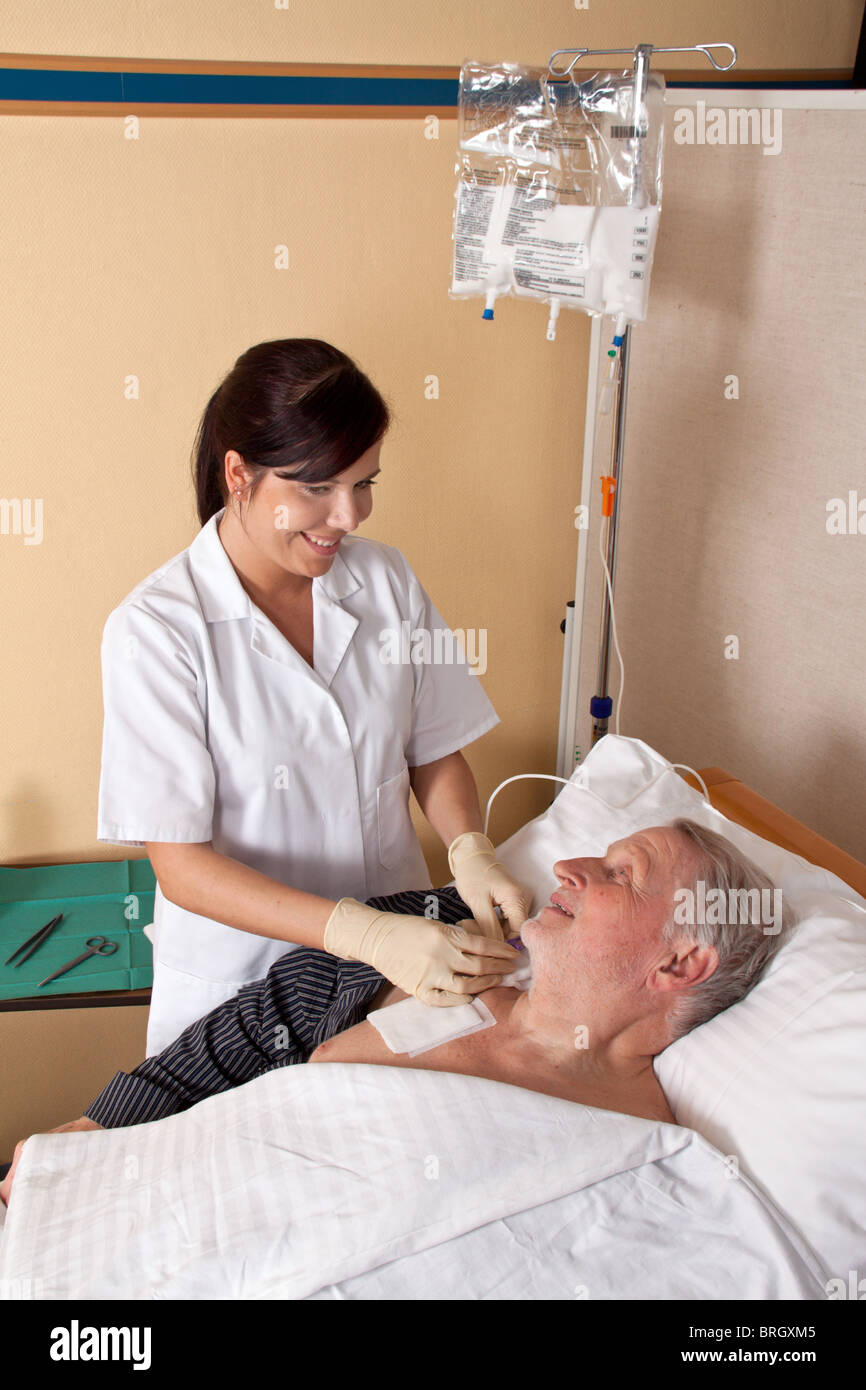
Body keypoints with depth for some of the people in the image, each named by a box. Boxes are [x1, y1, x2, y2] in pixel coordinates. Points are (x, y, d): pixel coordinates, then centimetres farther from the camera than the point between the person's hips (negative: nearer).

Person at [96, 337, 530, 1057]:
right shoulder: (155, 627, -20)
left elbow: (435, 751, 4)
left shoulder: (385, 578, -5)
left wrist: (471, 853, -16)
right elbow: (182, 864, -20)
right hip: (236, 978, -4)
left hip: (400, 948, 4)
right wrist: (366, 934, -29)